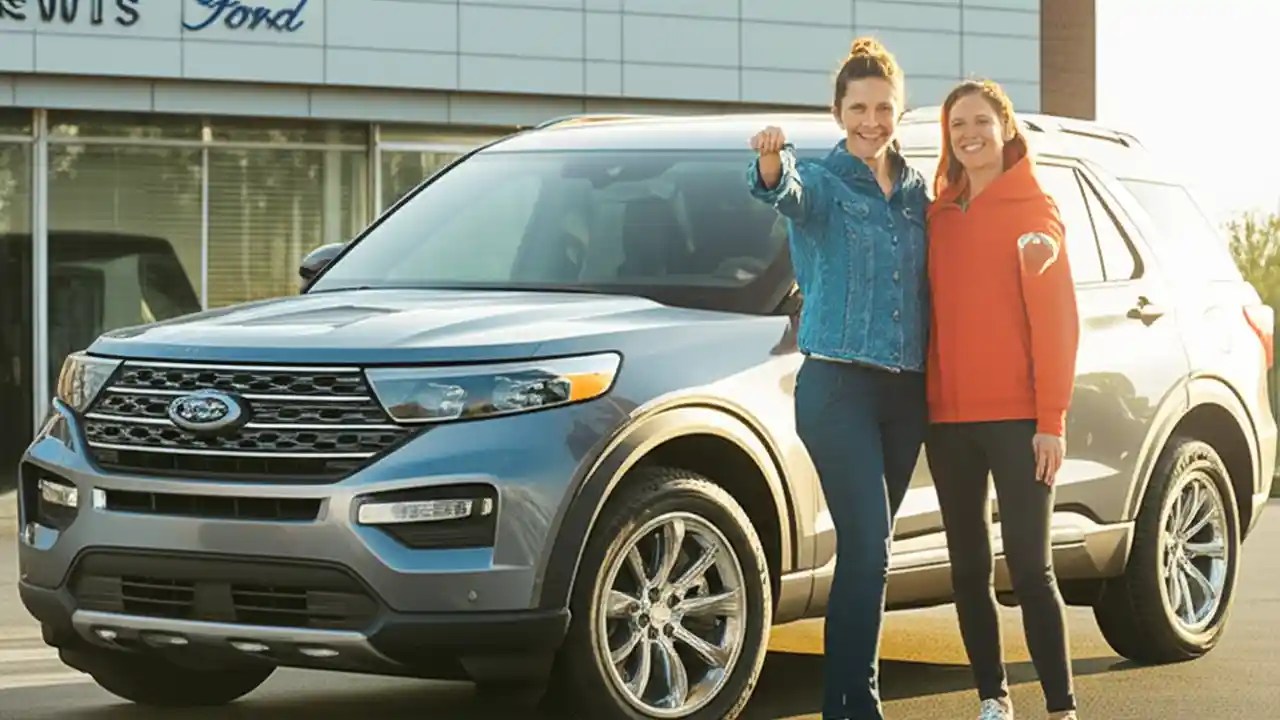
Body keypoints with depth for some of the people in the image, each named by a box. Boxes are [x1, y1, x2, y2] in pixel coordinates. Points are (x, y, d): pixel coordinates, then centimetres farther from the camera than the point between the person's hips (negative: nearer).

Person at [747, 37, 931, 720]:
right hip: (838, 382, -5)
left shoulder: (916, 191, 13)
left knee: (868, 550, 9)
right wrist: (773, 167, -50)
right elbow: (791, 195, -27)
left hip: (906, 388, 5)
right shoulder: (821, 179, -3)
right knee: (868, 547, -15)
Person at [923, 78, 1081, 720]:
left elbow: (1055, 320, -5)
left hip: (1017, 418, -5)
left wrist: (1052, 420, -12)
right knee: (969, 570, 7)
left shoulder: (1033, 209, 0)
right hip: (949, 419, 5)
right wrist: (926, 402, 2)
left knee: (1030, 569, -9)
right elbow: (931, 315, 14)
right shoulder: (939, 215, 14)